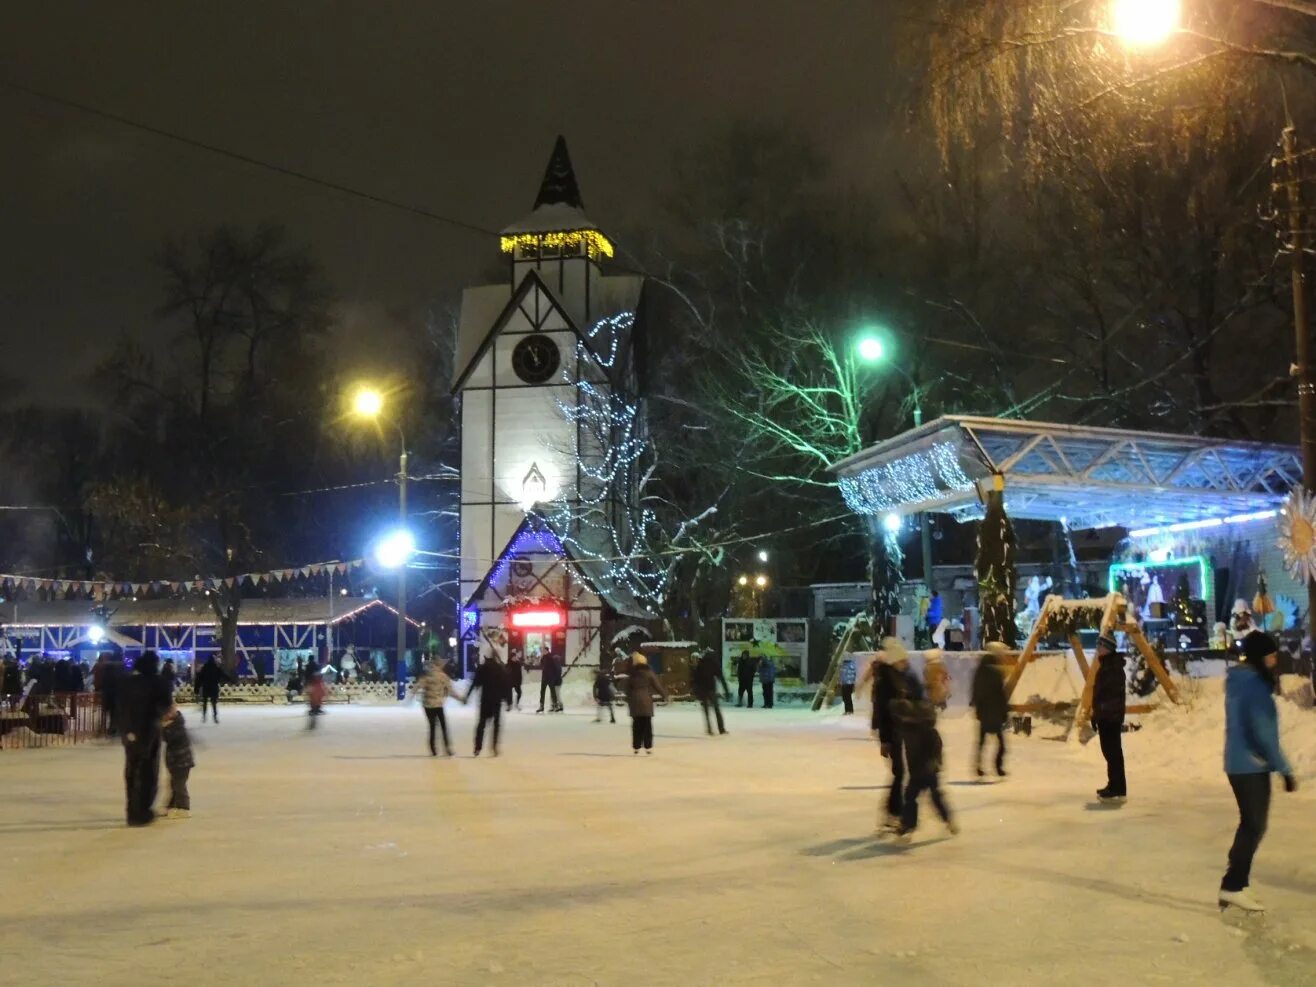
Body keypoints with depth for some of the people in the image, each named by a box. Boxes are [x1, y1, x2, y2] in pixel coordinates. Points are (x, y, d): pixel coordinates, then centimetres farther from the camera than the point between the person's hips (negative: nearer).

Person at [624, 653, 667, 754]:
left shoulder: (631, 675, 5)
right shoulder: (649, 673, -3)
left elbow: (628, 690, 9)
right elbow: (657, 685, -3)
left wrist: (629, 701, 19)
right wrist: (665, 695, 8)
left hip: (635, 702, 2)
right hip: (646, 701, -2)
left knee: (636, 725, 8)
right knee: (647, 725, 2)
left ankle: (636, 747, 9)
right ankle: (648, 747, -2)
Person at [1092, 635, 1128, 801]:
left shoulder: (1114, 668, -16)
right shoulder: (1105, 666, 16)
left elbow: (1115, 694, -23)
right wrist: (1096, 713, 22)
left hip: (1111, 717, -11)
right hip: (1105, 716, 11)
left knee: (1113, 752, -9)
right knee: (1110, 751, 15)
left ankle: (1118, 789, -8)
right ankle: (1114, 786, 23)